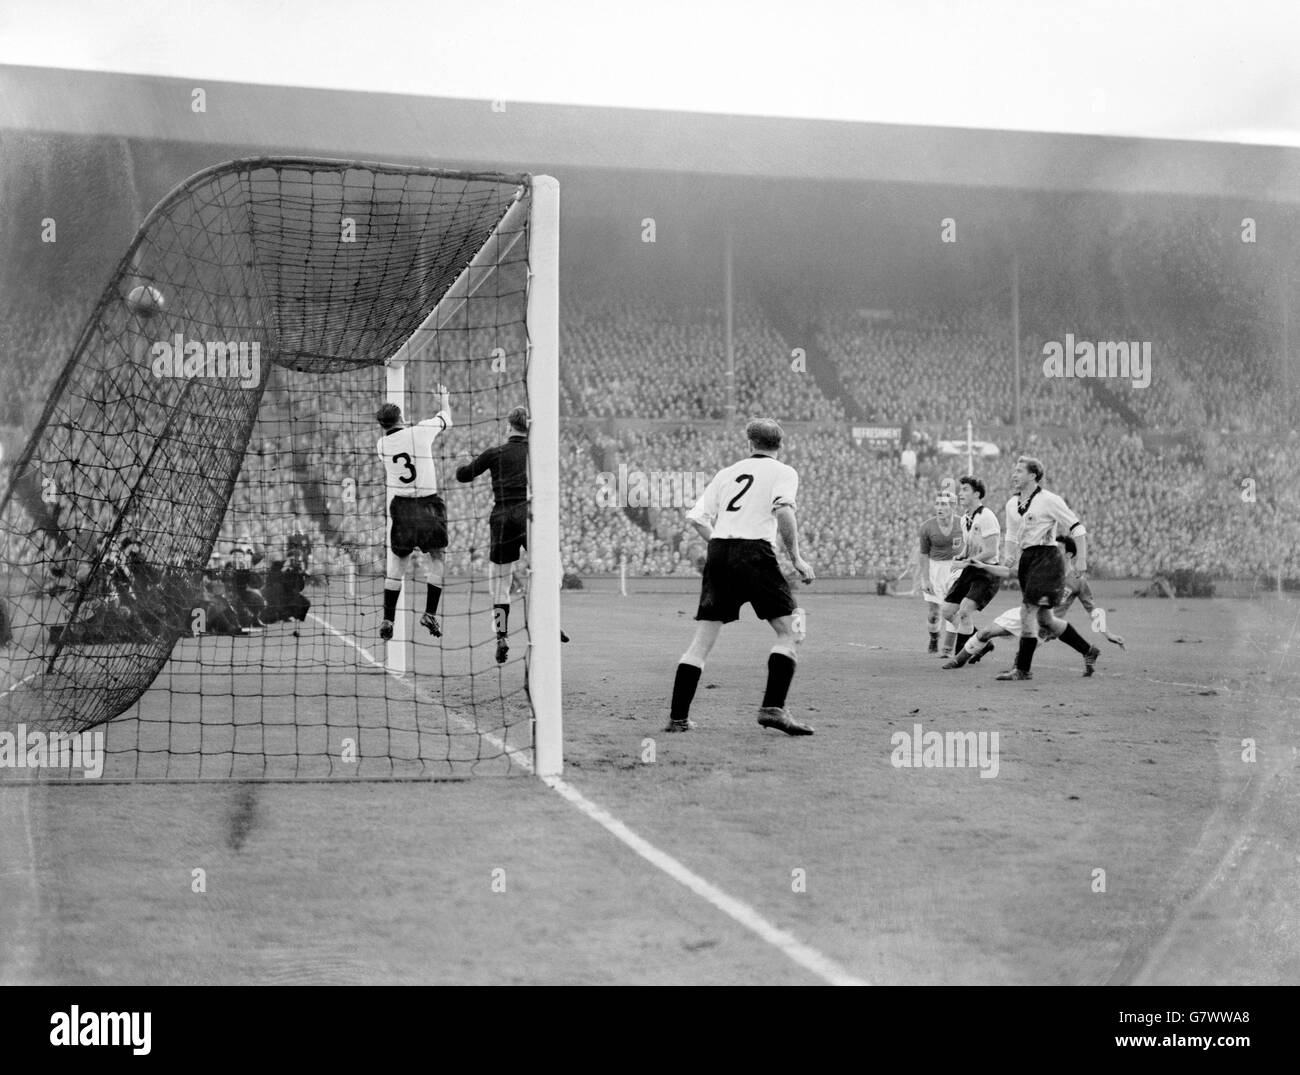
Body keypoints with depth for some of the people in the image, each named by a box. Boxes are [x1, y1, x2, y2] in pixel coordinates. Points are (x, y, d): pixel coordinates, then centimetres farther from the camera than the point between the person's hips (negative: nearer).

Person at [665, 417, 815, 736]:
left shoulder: (727, 472, 21)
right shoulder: (783, 472, 8)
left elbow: (696, 518, 15)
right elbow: (783, 510, -12)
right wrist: (796, 557, -7)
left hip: (718, 553, 5)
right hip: (755, 552, -5)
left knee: (702, 640, 8)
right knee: (786, 631, 3)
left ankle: (678, 717, 7)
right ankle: (772, 707, -11)